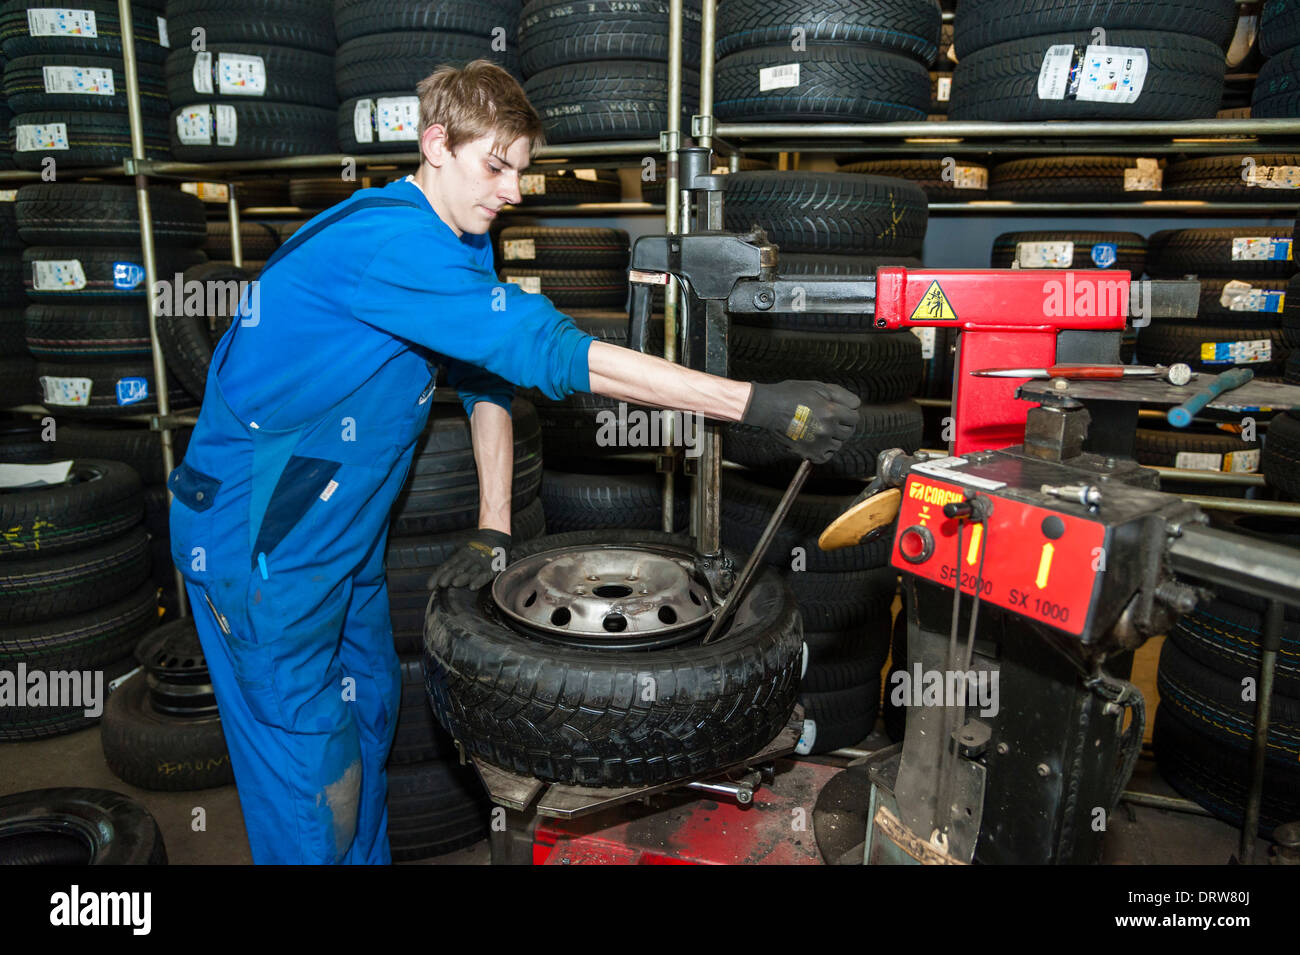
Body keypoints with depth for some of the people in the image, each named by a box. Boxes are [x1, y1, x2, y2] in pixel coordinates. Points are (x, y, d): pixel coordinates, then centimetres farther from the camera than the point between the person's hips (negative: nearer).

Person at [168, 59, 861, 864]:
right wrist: (759, 405, -36)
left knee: (370, 713, 20)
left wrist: (494, 528, 2)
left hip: (341, 528, 9)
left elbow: (490, 375, 9)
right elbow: (549, 352, -35)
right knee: (316, 781, 0)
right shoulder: (387, 243, -27)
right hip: (260, 538, -8)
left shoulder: (463, 242, 4)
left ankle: (368, 855, 40)